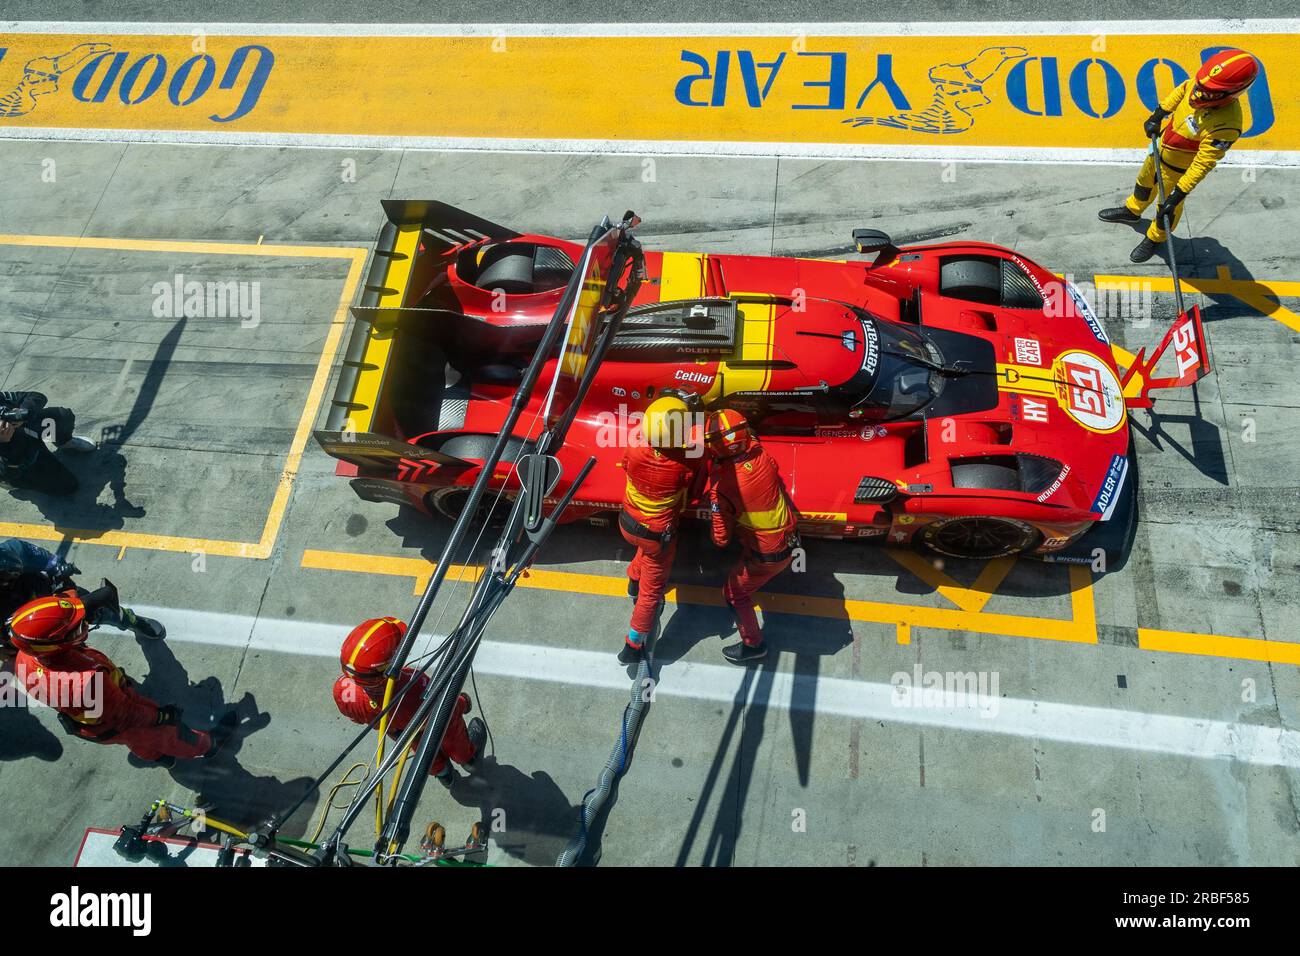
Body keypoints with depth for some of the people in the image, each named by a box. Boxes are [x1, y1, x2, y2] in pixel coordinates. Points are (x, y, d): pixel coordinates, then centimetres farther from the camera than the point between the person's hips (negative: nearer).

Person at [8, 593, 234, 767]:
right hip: (113, 726, -6)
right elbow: (125, 715, -30)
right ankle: (209, 744, 52)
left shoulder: (25, 660, -28)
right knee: (169, 731, 24)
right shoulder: (87, 681, -48)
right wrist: (161, 716, -14)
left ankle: (158, 756, 66)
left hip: (79, 721, 6)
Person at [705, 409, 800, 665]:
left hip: (766, 557, -5)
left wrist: (718, 538, 6)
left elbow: (722, 538, -15)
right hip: (791, 542, 5)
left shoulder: (720, 486, -26)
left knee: (735, 593, 18)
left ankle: (753, 645, 33)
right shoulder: (761, 457, -15)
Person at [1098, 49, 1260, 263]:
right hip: (1161, 148, 6)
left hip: (1180, 168, -6)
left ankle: (1154, 238, 45)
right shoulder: (1203, 85, -23)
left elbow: (1202, 165, -35)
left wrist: (1177, 195, -33)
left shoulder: (1225, 125, -40)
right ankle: (1132, 209, 61)